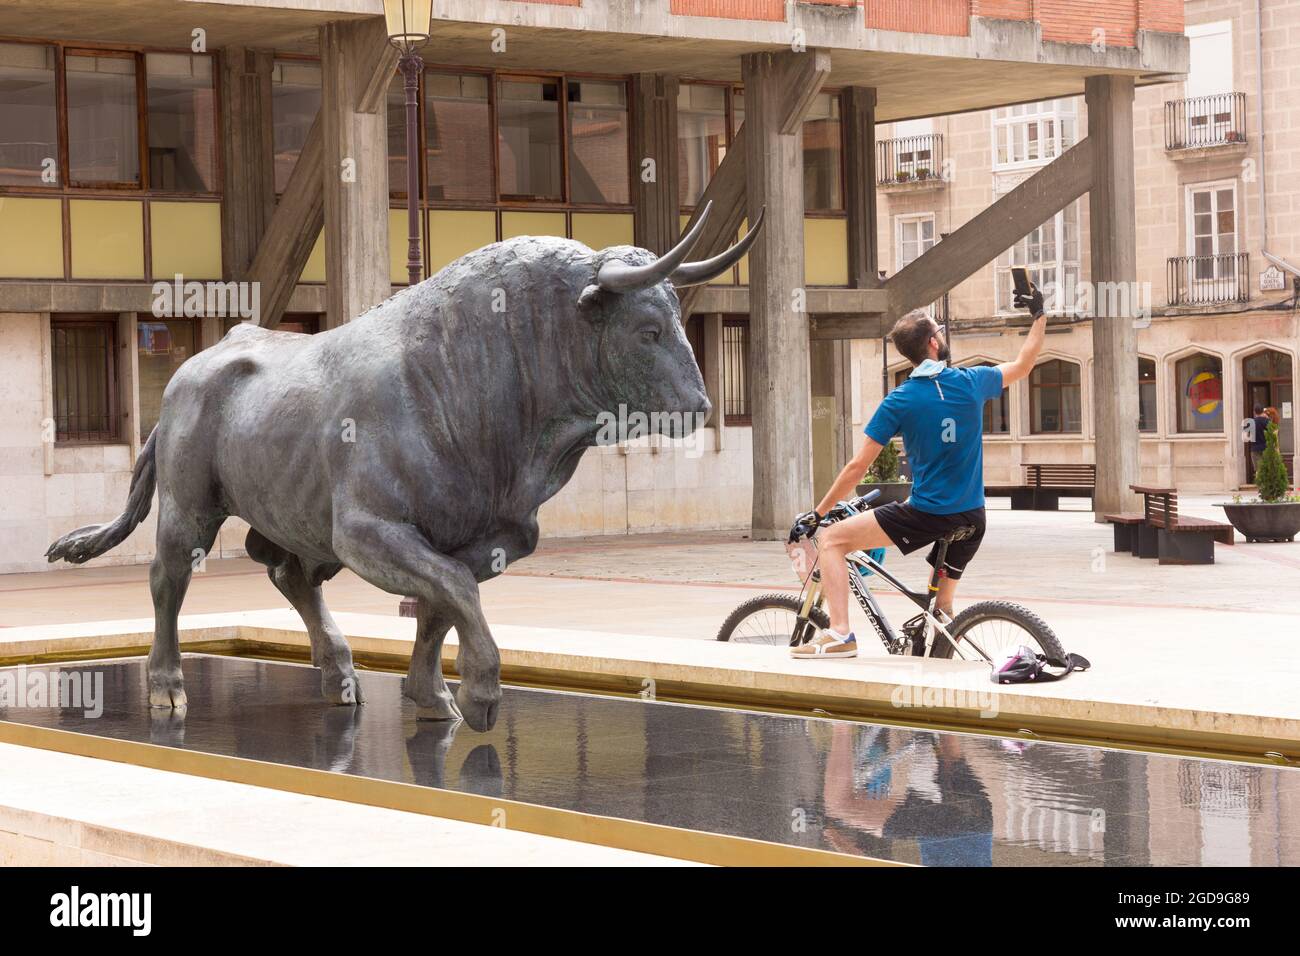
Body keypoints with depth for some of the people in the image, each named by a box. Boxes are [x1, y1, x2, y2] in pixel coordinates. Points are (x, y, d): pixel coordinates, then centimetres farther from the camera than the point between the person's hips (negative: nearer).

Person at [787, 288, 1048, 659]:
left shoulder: (899, 401, -6)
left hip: (926, 514, -5)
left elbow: (858, 466, -5)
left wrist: (817, 514, 4)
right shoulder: (972, 382, 1)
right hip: (972, 519, 5)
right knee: (941, 613, 22)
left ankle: (840, 633, -11)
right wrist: (1039, 315, 33)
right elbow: (1024, 364, 21)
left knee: (832, 540, 1)